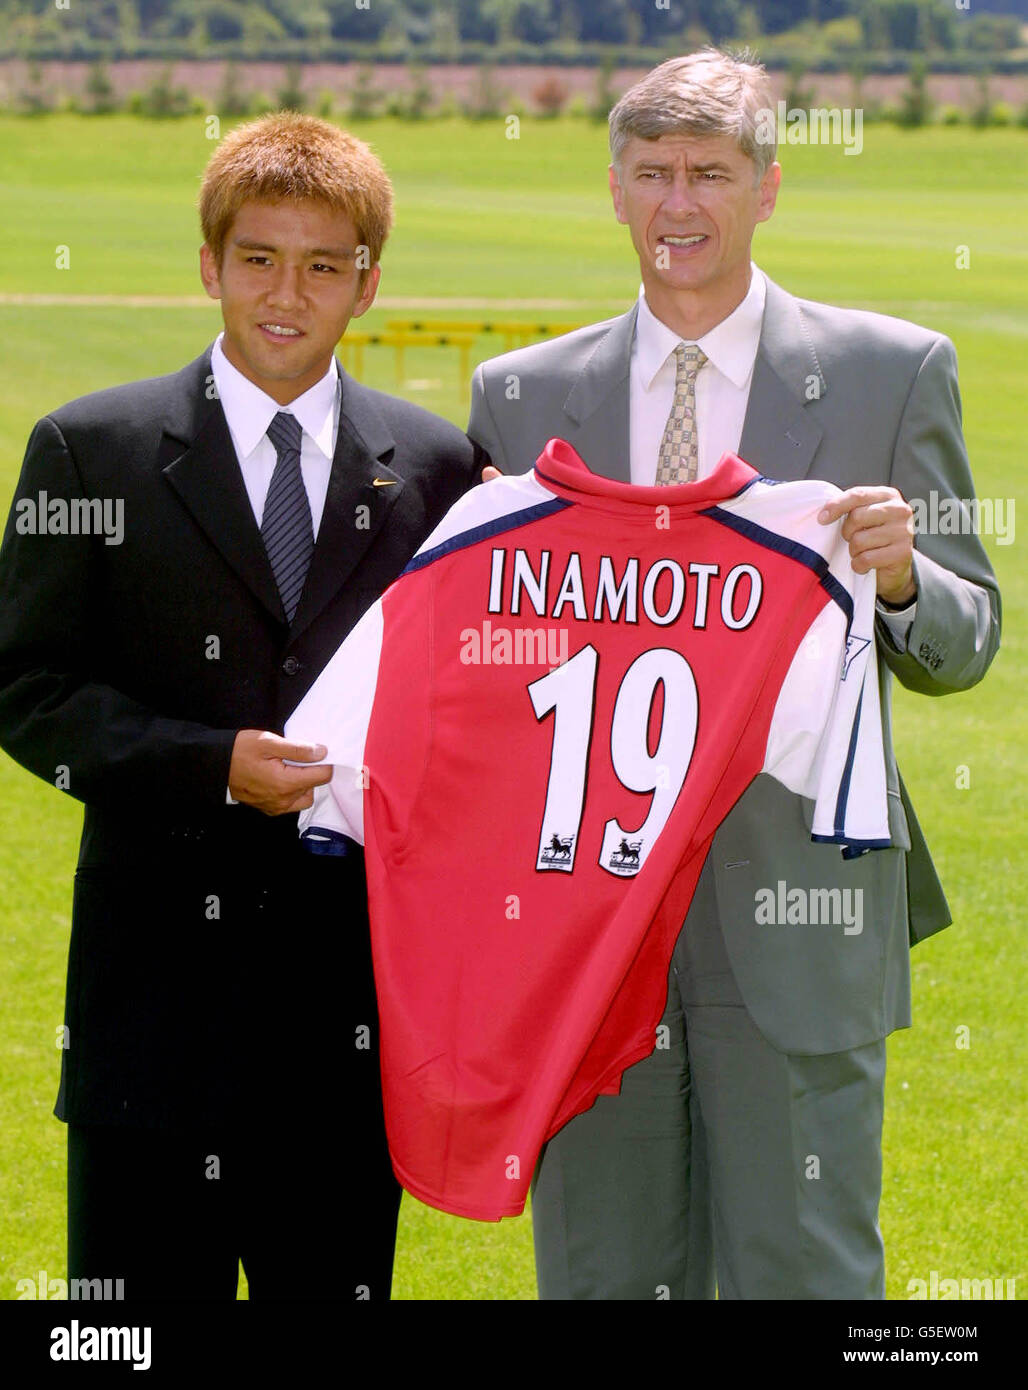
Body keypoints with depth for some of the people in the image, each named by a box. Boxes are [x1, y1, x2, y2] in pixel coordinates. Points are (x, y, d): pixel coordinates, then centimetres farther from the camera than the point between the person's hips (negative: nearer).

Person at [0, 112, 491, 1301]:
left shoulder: (437, 468, 8)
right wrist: (212, 766, -14)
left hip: (353, 977, 2)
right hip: (159, 971, -2)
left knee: (337, 1279, 9)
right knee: (137, 1288, 1)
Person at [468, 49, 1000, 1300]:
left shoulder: (892, 372, 2)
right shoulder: (521, 397, 9)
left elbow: (964, 645, 3)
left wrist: (900, 577, -19)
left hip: (797, 916, -2)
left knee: (804, 1270, 1)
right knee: (602, 1274, 9)